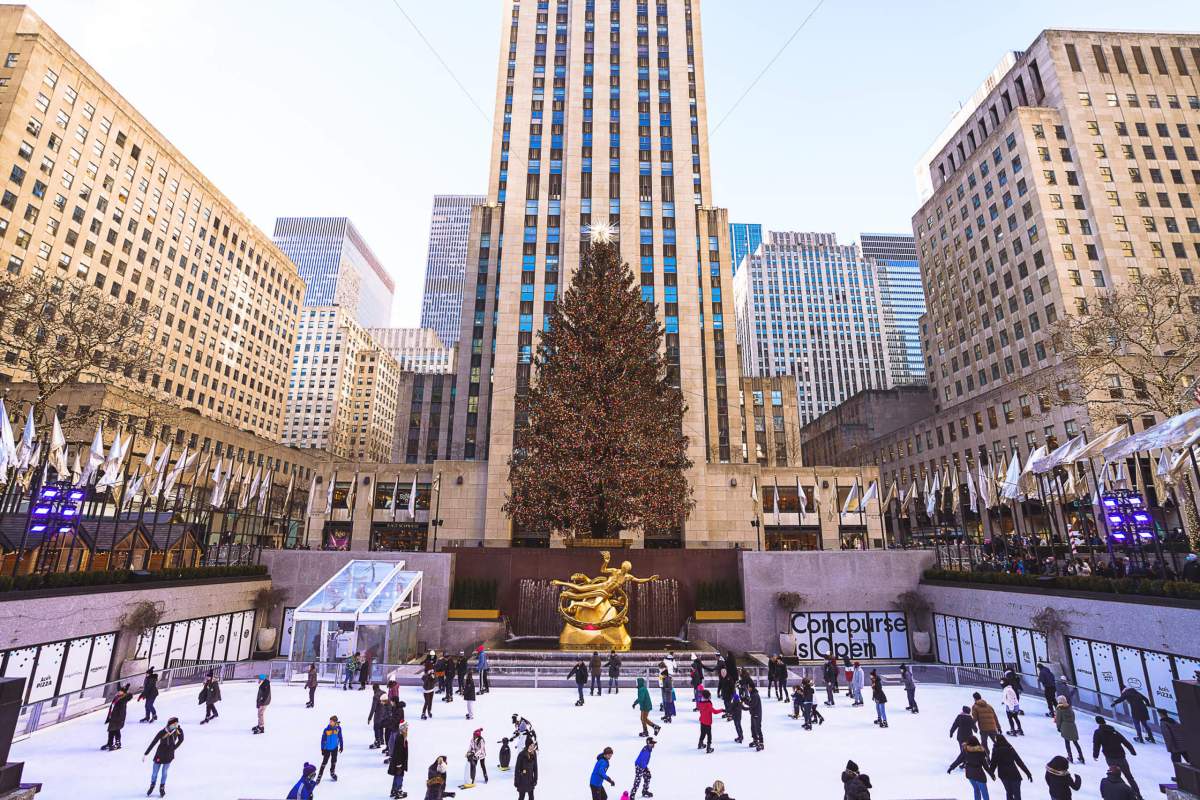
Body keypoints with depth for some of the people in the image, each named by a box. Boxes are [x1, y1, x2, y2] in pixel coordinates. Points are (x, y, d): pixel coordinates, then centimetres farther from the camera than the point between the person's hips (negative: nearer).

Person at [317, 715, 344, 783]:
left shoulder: (338, 728, -13)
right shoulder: (326, 730, -20)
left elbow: (340, 737, -1)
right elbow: (323, 740, -10)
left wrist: (341, 746, 4)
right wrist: (322, 749, -9)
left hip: (335, 748, 3)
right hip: (327, 748, -3)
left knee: (334, 761, 16)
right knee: (325, 761, -3)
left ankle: (332, 773, 37)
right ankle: (319, 775, 12)